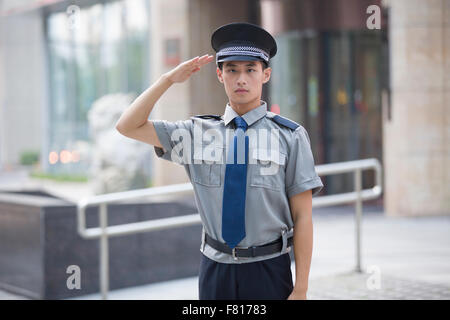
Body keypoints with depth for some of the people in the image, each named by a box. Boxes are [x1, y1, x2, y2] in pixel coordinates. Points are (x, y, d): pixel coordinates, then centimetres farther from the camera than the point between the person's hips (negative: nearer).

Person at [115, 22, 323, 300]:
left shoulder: (290, 136, -4)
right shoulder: (199, 133, 4)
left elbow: (303, 217, -6)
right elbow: (128, 127, 2)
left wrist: (301, 290, -9)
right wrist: (169, 79, -7)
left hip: (270, 271, -2)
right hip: (216, 269, 2)